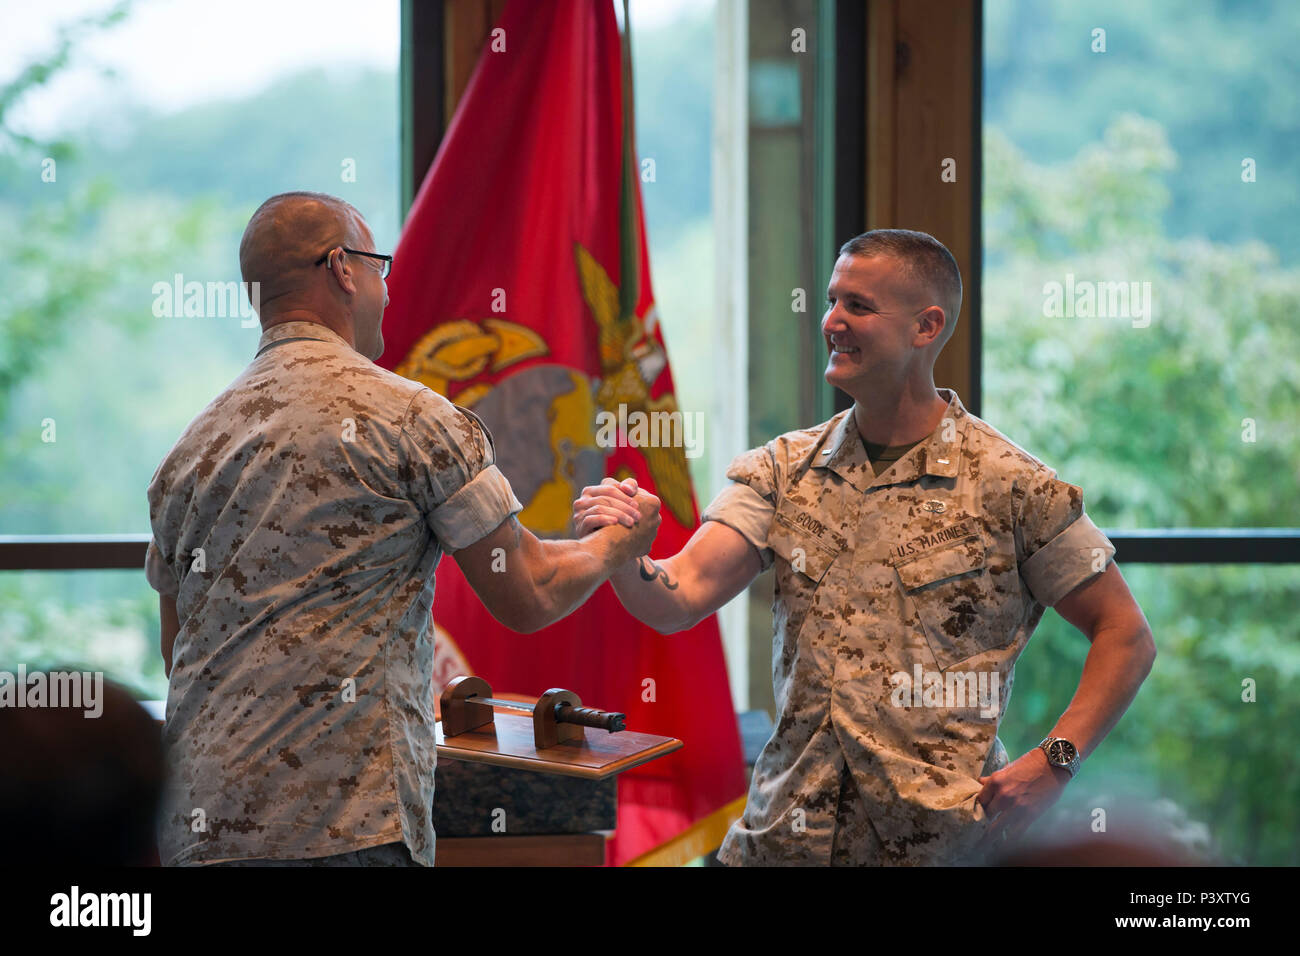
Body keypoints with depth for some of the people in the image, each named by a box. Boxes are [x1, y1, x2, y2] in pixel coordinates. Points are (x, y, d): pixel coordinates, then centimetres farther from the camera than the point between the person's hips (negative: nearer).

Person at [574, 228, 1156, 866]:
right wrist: (621, 552, -28)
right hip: (785, 832, 4)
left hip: (938, 838, -3)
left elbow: (1127, 638, -1)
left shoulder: (1012, 487, -6)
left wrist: (1053, 763, -12)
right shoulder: (783, 471, 6)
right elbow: (680, 598, -7)